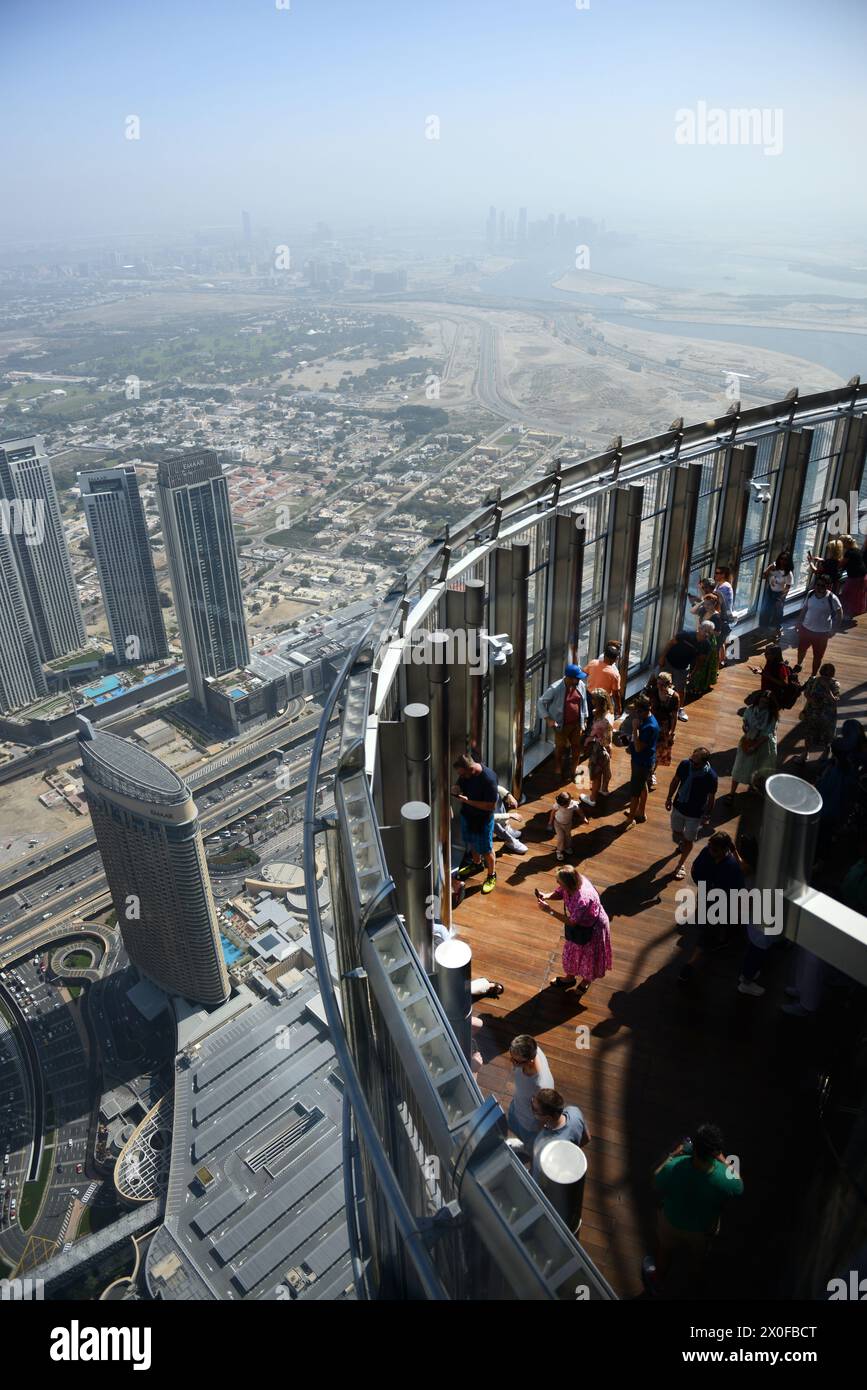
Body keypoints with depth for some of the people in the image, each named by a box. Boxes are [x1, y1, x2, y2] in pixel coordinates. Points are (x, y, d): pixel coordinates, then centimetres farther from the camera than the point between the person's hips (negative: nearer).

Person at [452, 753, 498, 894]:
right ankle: (477, 863, 54)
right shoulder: (465, 772, -13)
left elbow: (492, 806, -29)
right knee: (471, 842, 28)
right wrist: (456, 789, -19)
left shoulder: (489, 779, -34)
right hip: (467, 814, 7)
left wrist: (468, 801, -30)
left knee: (486, 850, 12)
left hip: (483, 819, -7)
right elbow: (459, 784, 6)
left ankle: (492, 875, 35)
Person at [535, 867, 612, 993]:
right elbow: (559, 893, -3)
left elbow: (572, 922, -32)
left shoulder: (582, 899, -44)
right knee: (572, 950, 27)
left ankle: (587, 979, 51)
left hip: (592, 929, -7)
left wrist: (550, 911, -32)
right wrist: (545, 896, -24)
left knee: (588, 954, 21)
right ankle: (570, 976, 53)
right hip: (578, 922, 7)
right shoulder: (571, 884, -23)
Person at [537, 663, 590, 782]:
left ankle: (572, 772, 36)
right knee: (561, 749, 12)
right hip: (562, 725, -4)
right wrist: (547, 718, -18)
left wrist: (584, 721, 9)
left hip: (576, 724, 4)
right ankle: (561, 772, 33)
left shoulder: (581, 685, -7)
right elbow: (541, 702, -13)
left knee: (577, 749, 15)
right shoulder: (556, 688, -22)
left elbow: (583, 703, 7)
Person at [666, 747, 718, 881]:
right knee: (676, 833, 24)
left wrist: (706, 816, -4)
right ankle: (681, 844, 59)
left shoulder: (711, 777, -30)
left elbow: (711, 798, -13)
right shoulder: (684, 764, -21)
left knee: (688, 840, 14)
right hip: (678, 807, 3)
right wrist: (669, 798, 6)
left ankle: (681, 864, 37)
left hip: (695, 814, -3)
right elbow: (675, 781, -2)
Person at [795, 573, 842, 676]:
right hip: (806, 628, 4)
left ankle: (813, 676, 26)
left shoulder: (832, 598, -21)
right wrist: (799, 622, 7)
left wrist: (833, 630, -11)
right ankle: (798, 665, 53)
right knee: (801, 649, 23)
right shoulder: (810, 594, -9)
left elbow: (839, 613, -10)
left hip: (822, 632, -4)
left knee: (818, 655, 9)